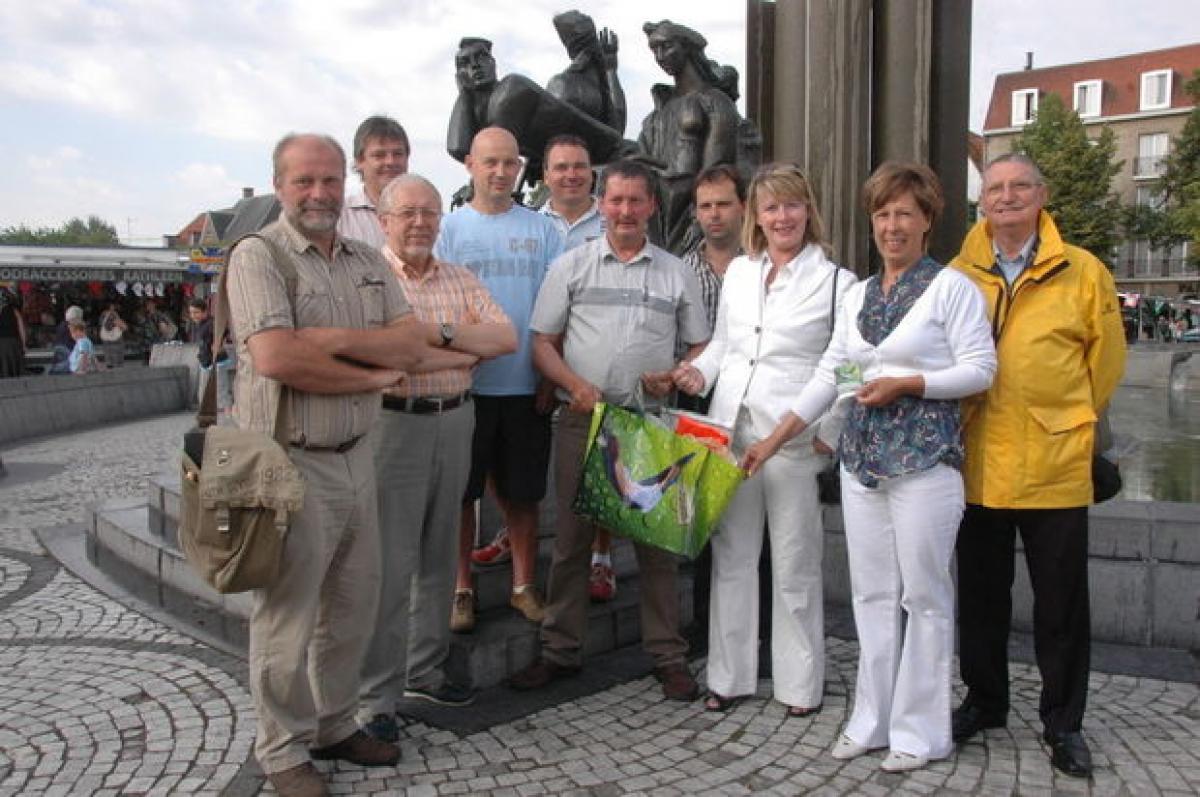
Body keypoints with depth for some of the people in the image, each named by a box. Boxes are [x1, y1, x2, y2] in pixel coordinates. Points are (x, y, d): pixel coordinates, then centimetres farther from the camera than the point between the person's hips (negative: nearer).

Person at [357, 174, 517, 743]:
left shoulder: (461, 280, 12)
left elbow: (507, 338, 0)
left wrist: (439, 334, -14)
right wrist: (468, 348, -10)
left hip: (455, 423, 6)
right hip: (395, 424, -6)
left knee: (439, 556, 14)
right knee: (390, 563, -2)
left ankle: (424, 670, 30)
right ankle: (377, 696, 10)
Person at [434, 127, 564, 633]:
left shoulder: (542, 230, 7)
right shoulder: (449, 228, 4)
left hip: (526, 386, 1)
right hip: (465, 384, -1)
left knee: (523, 493, 10)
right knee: (461, 491, 6)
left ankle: (524, 586, 23)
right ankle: (461, 589, 20)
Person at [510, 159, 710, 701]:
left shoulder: (677, 273, 11)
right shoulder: (572, 266, 8)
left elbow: (701, 347, 13)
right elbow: (543, 343, 5)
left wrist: (675, 378, -8)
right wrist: (575, 385, -12)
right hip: (582, 418, 0)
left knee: (657, 539, 5)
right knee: (571, 538, 5)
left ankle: (668, 656, 16)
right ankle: (560, 651, 18)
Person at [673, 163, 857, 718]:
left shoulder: (835, 282, 0)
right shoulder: (738, 272, 12)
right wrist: (699, 372, 1)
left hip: (794, 437, -4)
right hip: (730, 429, 4)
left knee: (795, 563, 5)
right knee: (731, 556, 9)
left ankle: (800, 683, 20)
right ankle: (730, 676, 22)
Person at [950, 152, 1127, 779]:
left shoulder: (1083, 273, -1)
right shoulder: (959, 275, 4)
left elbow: (1106, 359, 7)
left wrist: (1069, 422, 11)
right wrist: (962, 422, 9)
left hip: (1056, 465, -2)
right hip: (977, 463, 2)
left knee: (1061, 602, 7)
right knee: (981, 595, 14)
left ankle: (1063, 722, 24)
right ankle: (984, 702, 31)